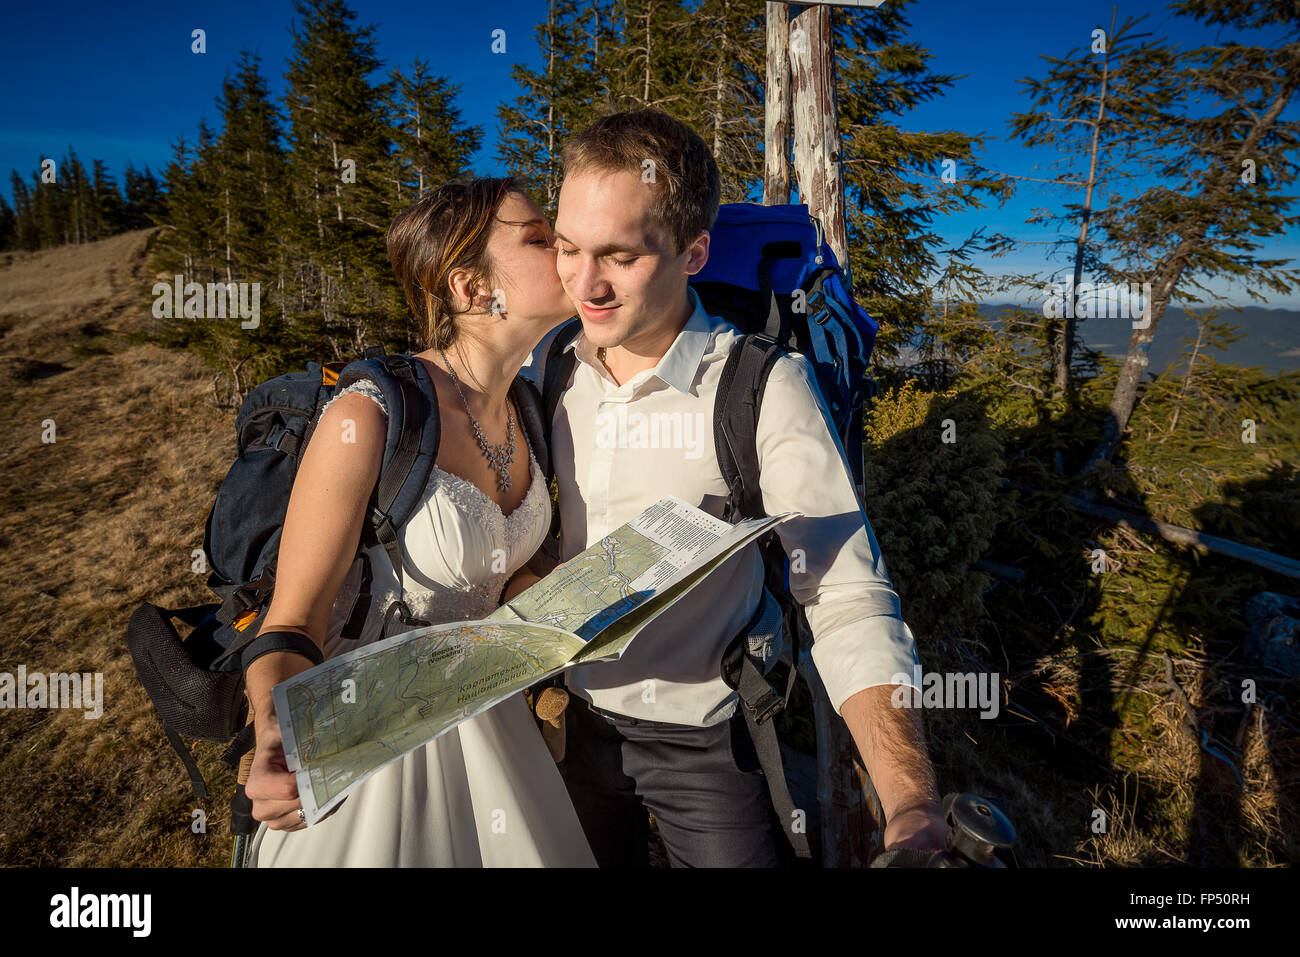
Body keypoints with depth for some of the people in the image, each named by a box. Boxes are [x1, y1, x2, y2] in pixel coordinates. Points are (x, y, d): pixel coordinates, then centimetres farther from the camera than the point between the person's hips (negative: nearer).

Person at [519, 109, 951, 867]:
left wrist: (914, 806, -39)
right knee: (595, 859, 26)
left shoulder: (766, 386, -23)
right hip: (588, 721, 5)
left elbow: (847, 602, -28)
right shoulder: (549, 364, -8)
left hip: (711, 742, -4)